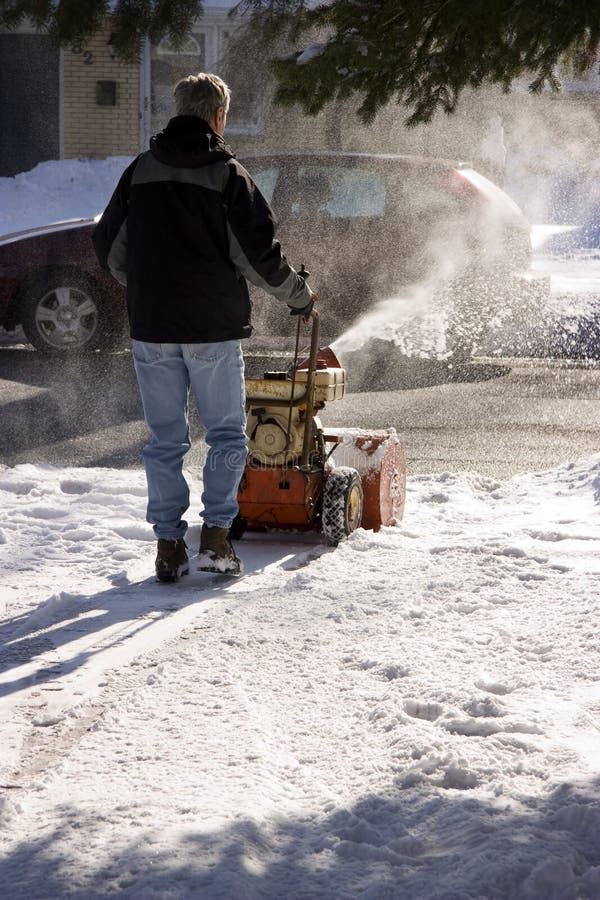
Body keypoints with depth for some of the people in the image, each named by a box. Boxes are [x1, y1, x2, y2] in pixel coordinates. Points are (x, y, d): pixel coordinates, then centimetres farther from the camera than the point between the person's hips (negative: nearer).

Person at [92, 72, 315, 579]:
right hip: (213, 327, -3)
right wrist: (299, 296, 9)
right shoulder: (227, 174, -6)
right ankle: (216, 535, -1)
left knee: (165, 438, 9)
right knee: (226, 433, 9)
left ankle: (169, 544, 7)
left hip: (151, 327, 3)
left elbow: (108, 247, 12)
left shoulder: (141, 171, 6)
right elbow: (261, 253, -8)